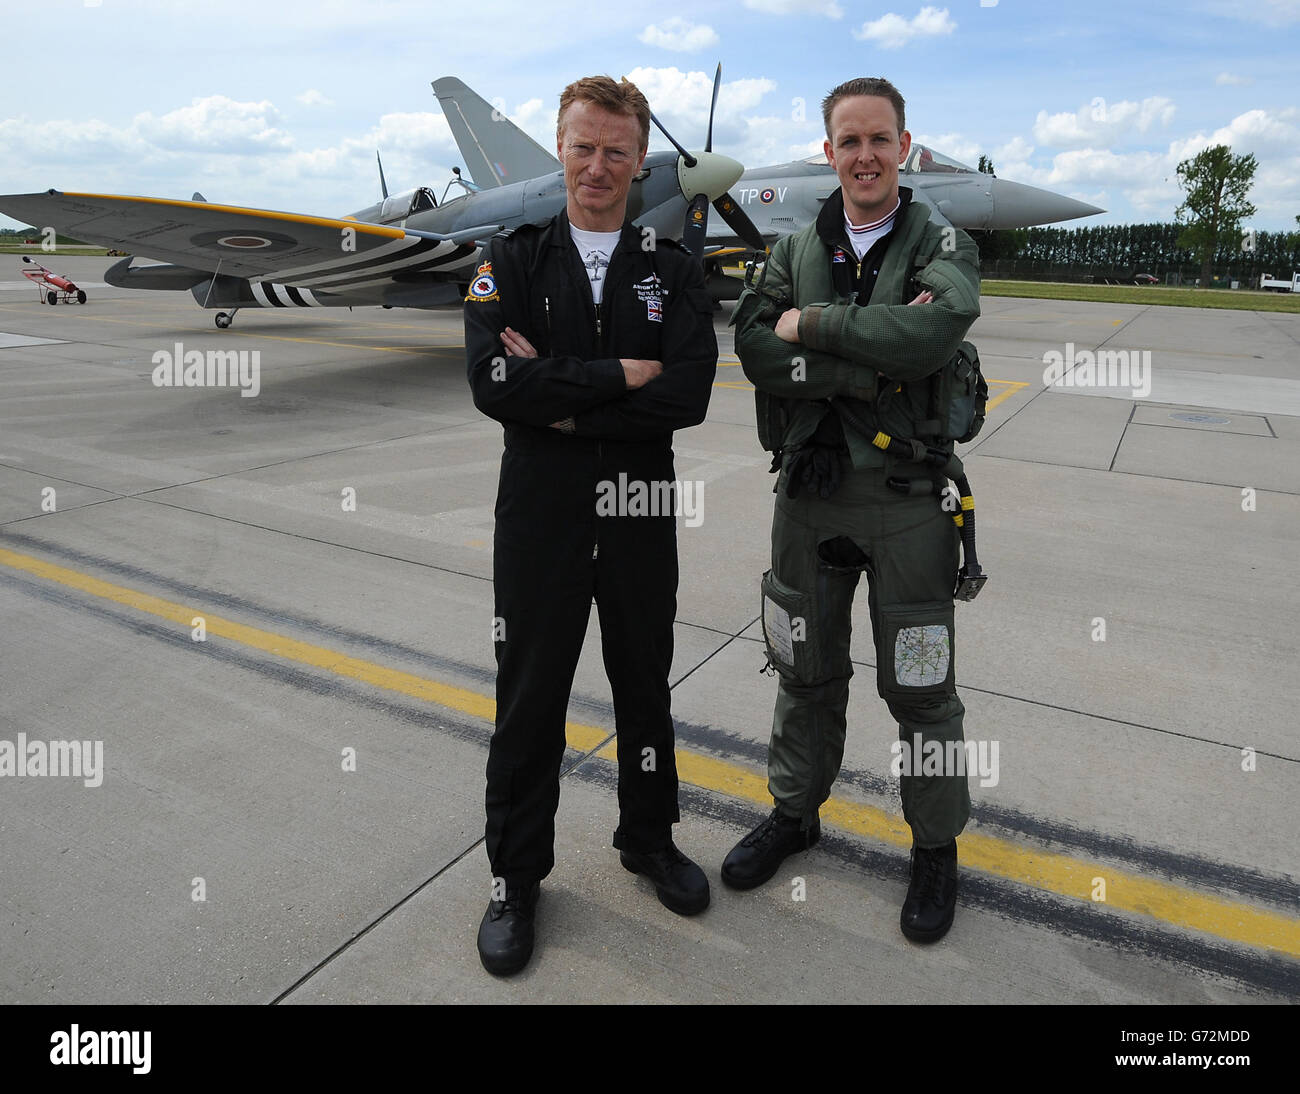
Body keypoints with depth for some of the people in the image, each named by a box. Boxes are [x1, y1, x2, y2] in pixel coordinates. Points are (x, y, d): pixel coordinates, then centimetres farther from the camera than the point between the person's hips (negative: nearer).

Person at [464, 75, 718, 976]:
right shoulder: (514, 262, 3)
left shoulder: (673, 272, 4)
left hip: (641, 511, 1)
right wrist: (620, 375, -16)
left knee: (645, 685, 15)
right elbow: (493, 385, -14)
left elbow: (689, 395, -12)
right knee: (530, 698, 8)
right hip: (540, 512, -1)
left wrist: (564, 402, -15)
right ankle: (517, 876, 28)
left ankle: (650, 837, 38)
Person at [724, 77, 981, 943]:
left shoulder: (944, 245, 0)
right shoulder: (796, 251, 9)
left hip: (907, 498, -3)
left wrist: (812, 325, -15)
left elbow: (936, 330, -23)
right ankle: (795, 813, 37)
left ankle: (937, 846, 29)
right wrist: (873, 362, -19)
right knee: (807, 671, 15)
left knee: (920, 685, 7)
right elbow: (754, 349, -10)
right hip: (810, 491, 3)